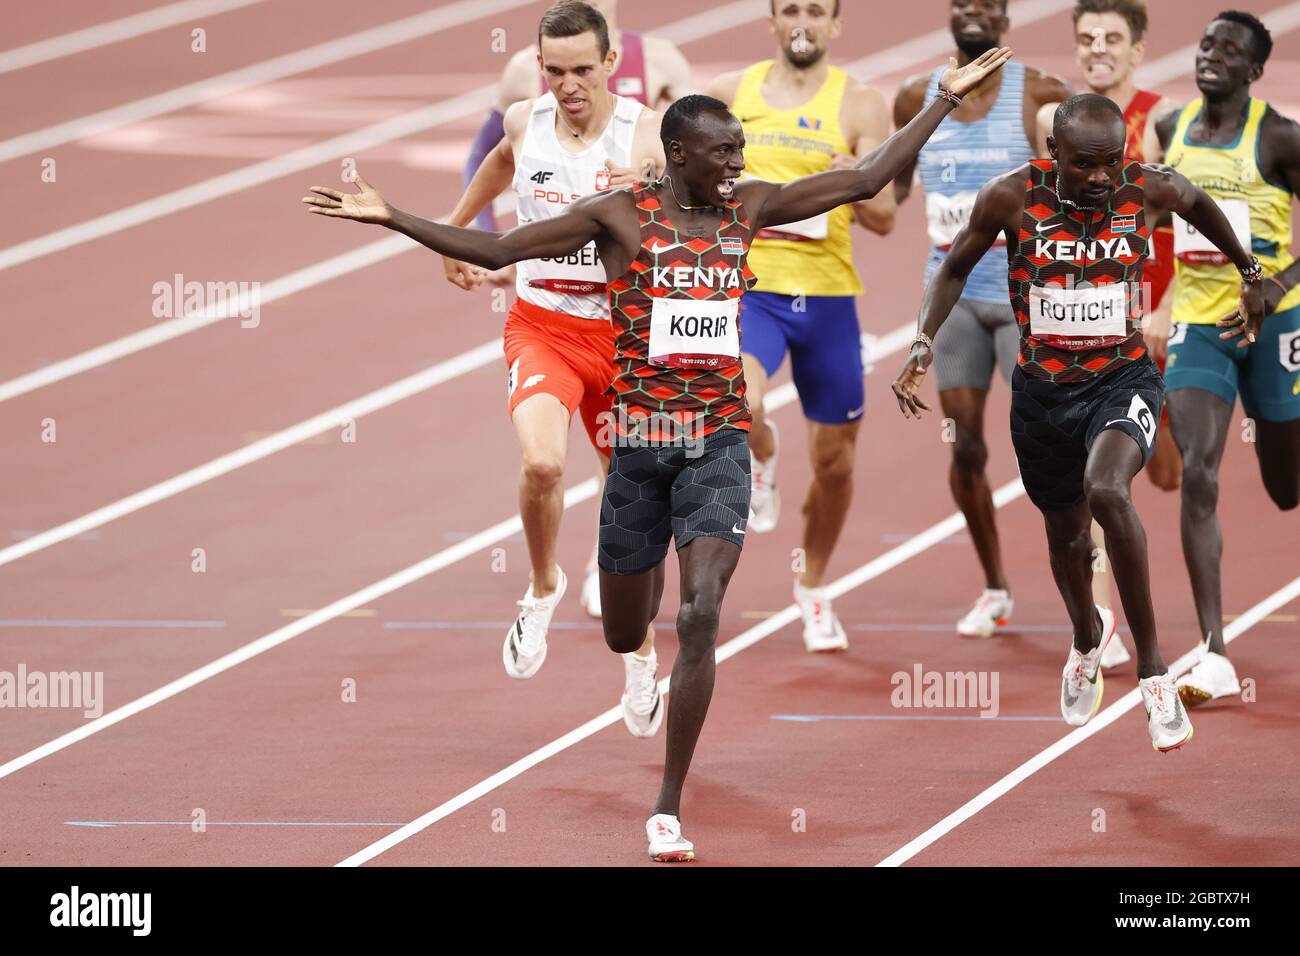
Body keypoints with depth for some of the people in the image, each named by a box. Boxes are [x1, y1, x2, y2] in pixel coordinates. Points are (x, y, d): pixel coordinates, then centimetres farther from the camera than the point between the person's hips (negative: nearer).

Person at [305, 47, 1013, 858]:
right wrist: (389, 217, -13)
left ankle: (670, 809, -11)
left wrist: (948, 98, 12)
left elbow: (865, 180, 11)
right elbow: (493, 250, -5)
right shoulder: (618, 215, -5)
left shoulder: (748, 209, 4)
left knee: (701, 617, -16)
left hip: (719, 439, 1)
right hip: (641, 441, -1)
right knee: (625, 636, 12)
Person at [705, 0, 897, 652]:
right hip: (748, 284, -1)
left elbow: (884, 220, -7)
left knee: (834, 459, 10)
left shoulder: (860, 106, -1)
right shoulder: (731, 94, 3)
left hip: (827, 294, 1)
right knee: (739, 410, -31)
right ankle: (761, 462, 6)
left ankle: (812, 590, 34)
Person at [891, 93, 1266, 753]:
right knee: (1065, 532, 20)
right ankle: (1088, 637, 54)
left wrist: (1250, 275, 24)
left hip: (1123, 380, -2)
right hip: (1042, 390, 2)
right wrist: (925, 341, -12)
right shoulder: (1012, 198, -14)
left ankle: (1151, 666, -20)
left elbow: (1201, 206, 12)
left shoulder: (1151, 191, -13)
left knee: (1107, 490, -32)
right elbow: (955, 268, 3)